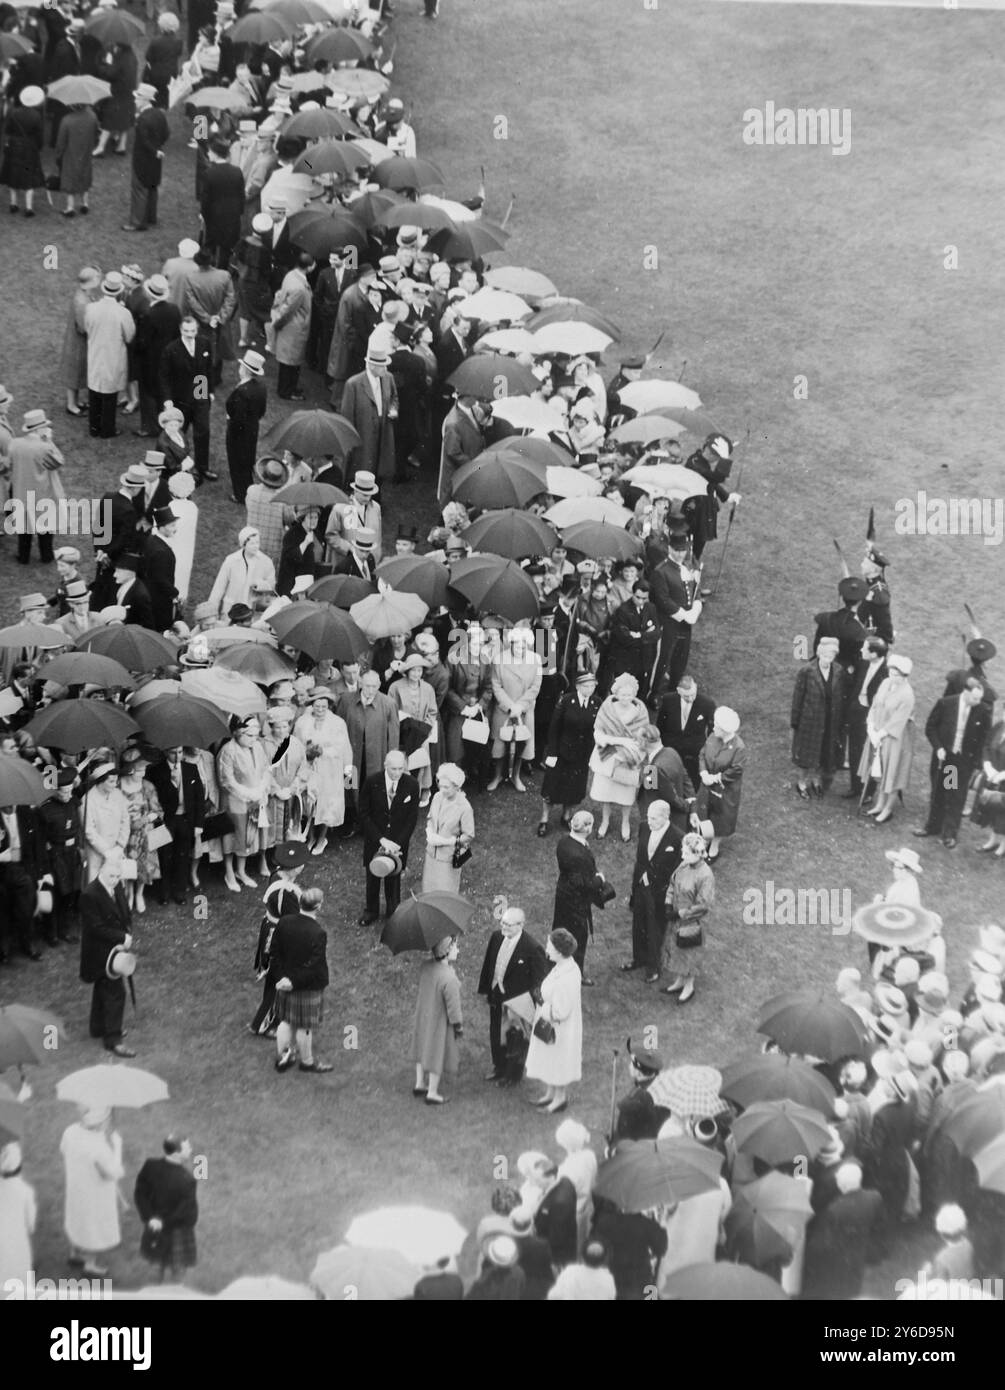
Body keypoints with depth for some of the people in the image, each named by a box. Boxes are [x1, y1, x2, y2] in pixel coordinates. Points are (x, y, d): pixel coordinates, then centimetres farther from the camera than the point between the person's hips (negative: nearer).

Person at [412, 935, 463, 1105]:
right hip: (439, 1021, -7)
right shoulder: (449, 979, -35)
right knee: (437, 1055, 13)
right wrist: (459, 1027, -8)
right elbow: (453, 1007, -25)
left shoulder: (425, 966, -14)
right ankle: (432, 1093, 29)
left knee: (423, 1049, 26)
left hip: (422, 1016, 7)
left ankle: (420, 1084, 44)